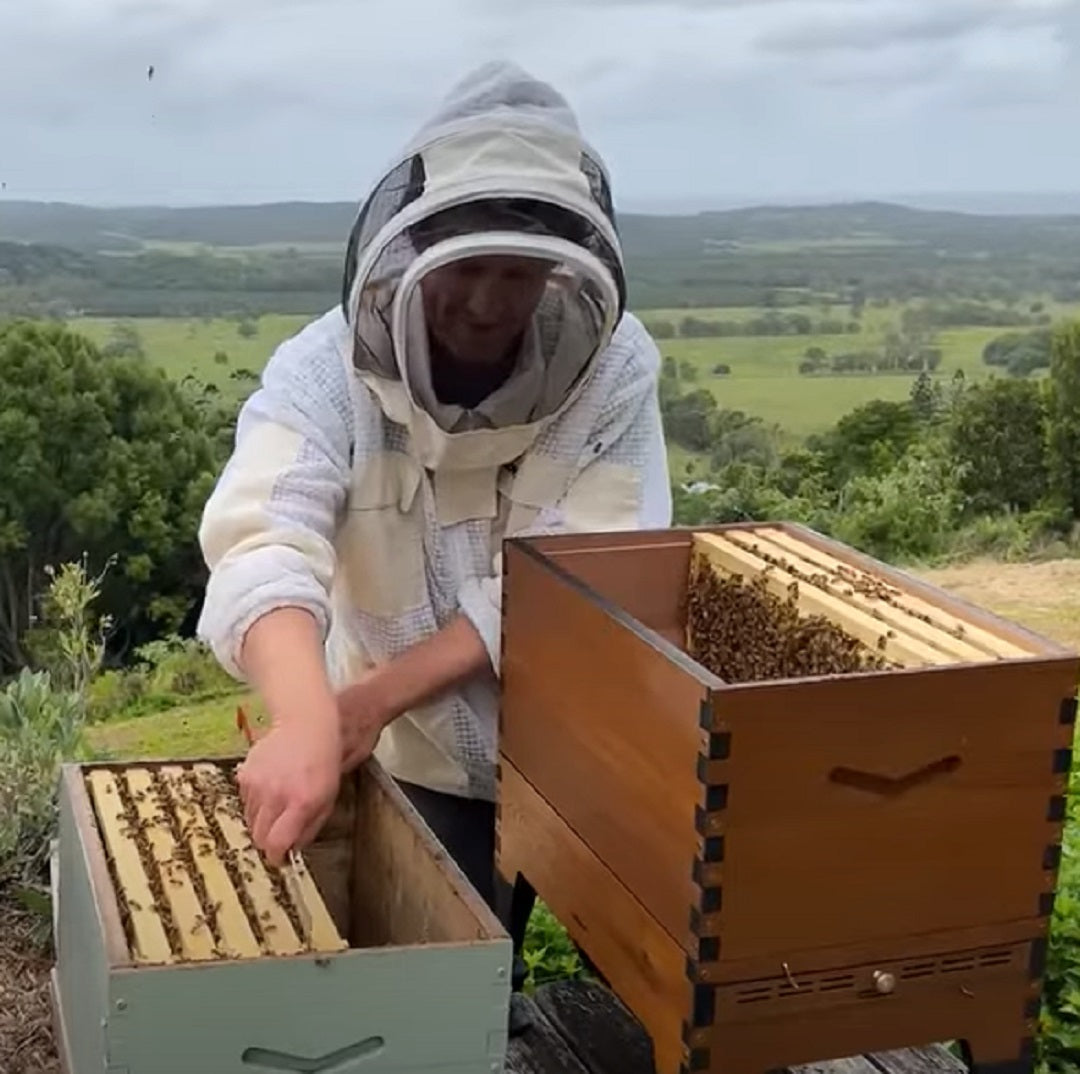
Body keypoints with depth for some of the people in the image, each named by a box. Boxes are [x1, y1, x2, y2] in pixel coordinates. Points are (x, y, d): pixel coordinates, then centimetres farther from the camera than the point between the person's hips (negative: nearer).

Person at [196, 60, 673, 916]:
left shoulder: (614, 368, -15)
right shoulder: (326, 371, -17)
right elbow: (264, 548, -33)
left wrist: (373, 699, -29)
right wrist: (307, 719, -53)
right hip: (419, 770, -1)